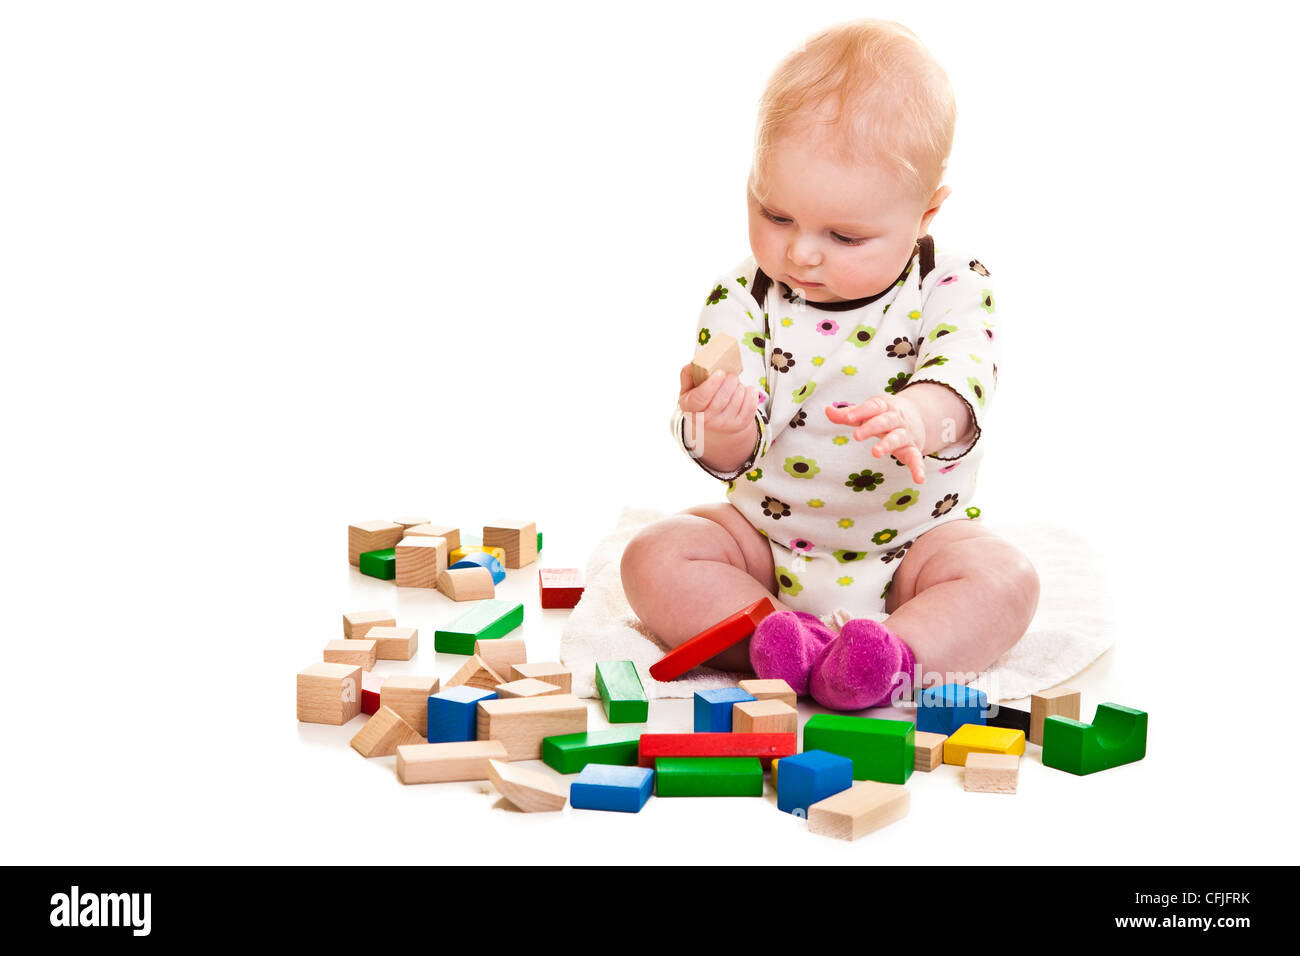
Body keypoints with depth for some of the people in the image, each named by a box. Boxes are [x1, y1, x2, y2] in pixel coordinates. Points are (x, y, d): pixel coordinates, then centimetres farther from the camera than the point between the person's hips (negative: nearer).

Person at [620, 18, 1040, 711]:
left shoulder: (951, 288, -11)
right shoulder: (741, 302, -9)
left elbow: (962, 370, -30)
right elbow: (736, 459, -14)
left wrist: (918, 415, -55)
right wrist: (724, 430, -41)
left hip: (915, 539, -1)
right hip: (765, 538, 1)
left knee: (1004, 581, -25)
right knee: (655, 557, -19)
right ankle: (782, 639, -32)